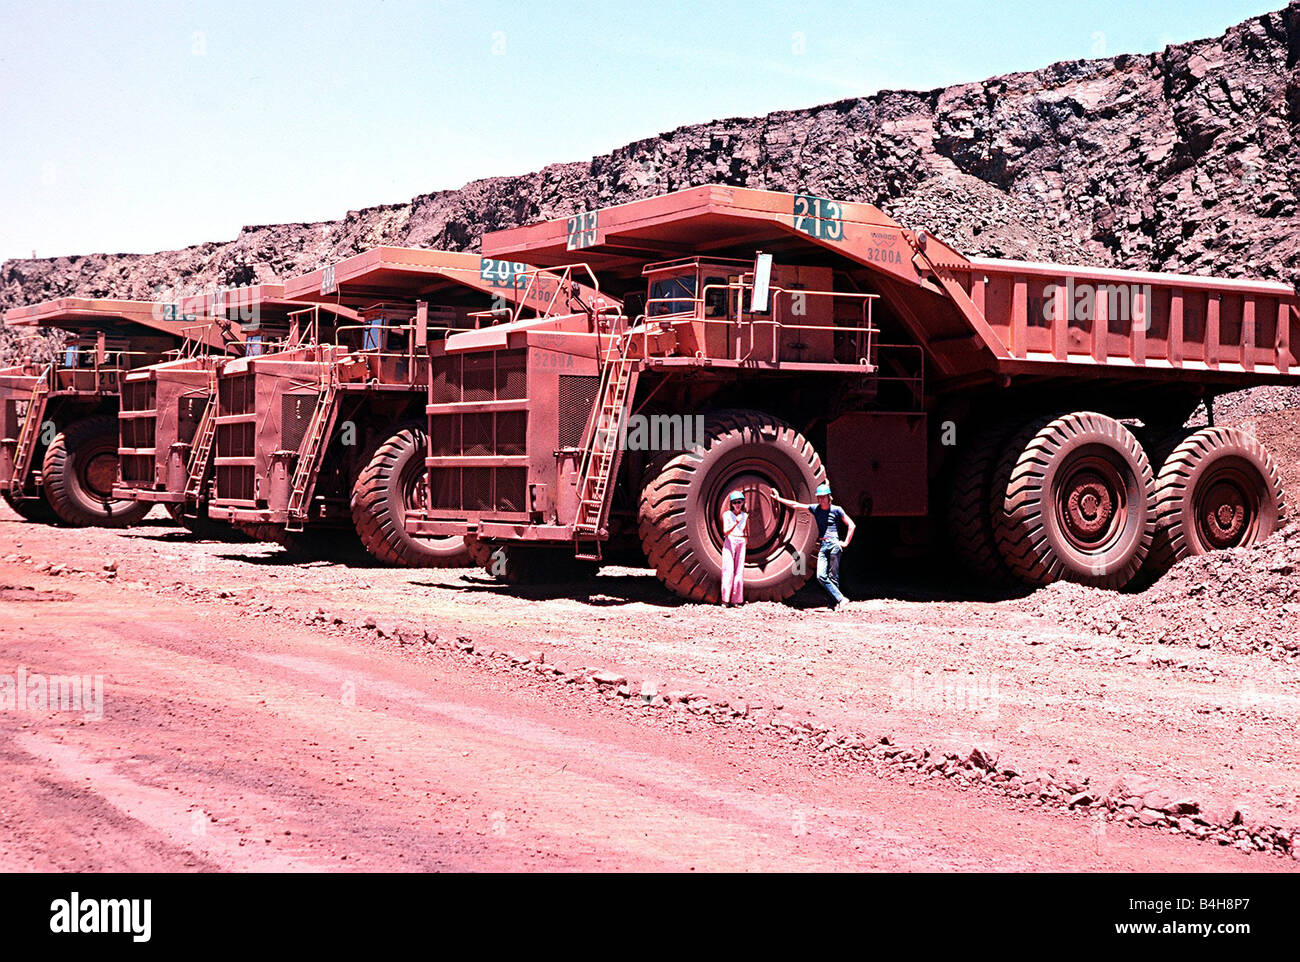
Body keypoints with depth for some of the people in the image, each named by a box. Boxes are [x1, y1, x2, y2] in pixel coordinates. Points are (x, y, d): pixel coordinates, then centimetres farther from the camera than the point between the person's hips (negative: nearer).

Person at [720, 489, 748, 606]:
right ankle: (726, 599, -11)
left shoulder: (745, 516, 7)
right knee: (728, 570, -11)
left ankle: (737, 598, 7)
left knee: (739, 571, 2)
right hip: (729, 543, -4)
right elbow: (725, 532, -16)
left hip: (740, 543, 4)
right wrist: (736, 523, -26)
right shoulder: (727, 515, -4)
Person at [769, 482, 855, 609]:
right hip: (822, 546, 4)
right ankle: (840, 598, -7)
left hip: (834, 544, -4)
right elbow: (795, 505, 16)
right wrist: (779, 499, 16)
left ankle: (833, 605, -1)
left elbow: (851, 525, 2)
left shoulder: (836, 510, 0)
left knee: (833, 576, -5)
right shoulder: (815, 508, 11)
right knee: (821, 576, -10)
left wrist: (846, 542, -1)